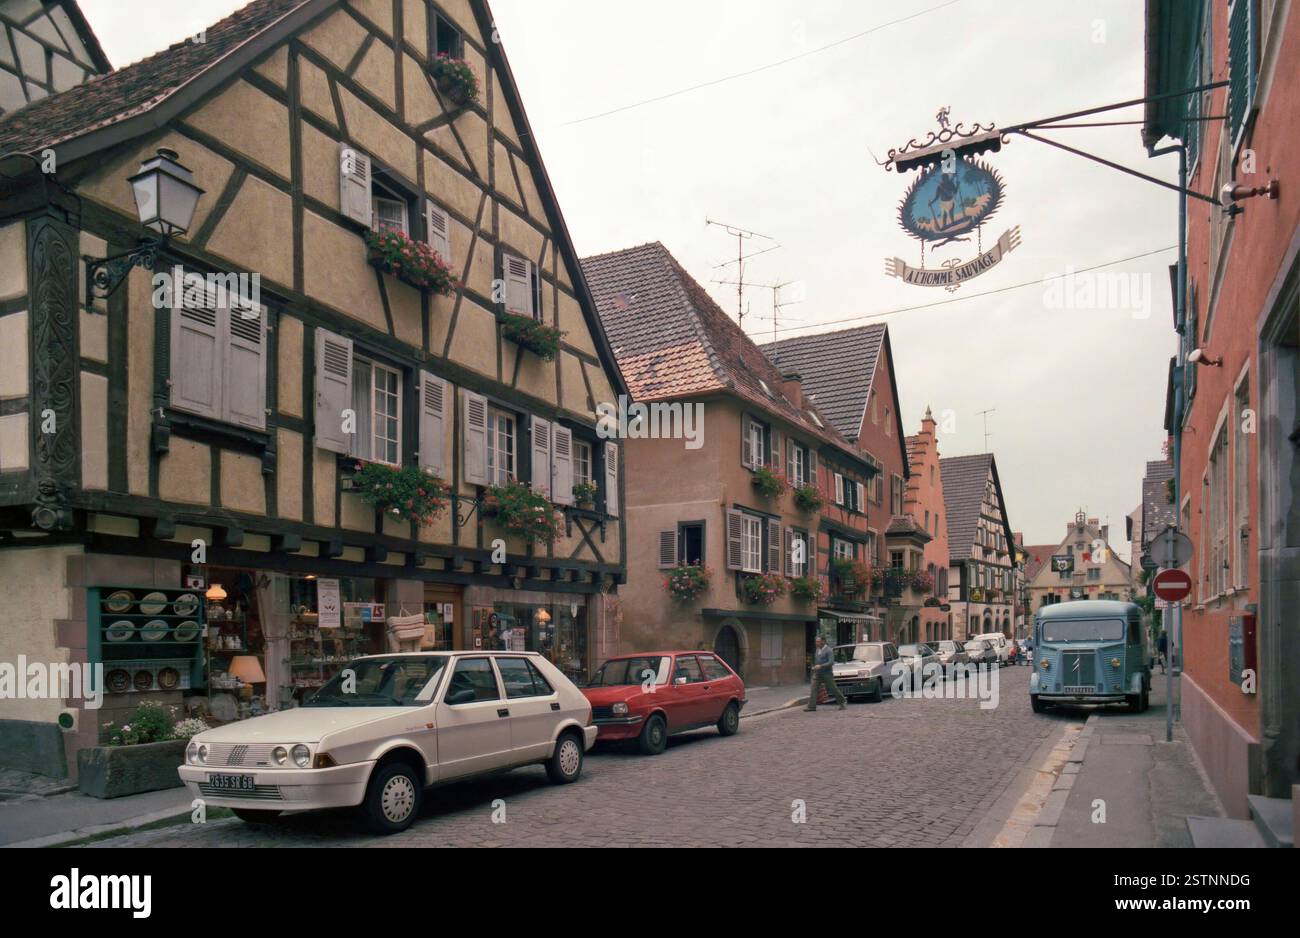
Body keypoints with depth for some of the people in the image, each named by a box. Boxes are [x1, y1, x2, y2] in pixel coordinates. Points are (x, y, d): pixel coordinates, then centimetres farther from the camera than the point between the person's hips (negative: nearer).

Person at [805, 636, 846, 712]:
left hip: (827, 673, -6)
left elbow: (831, 662, -20)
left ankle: (842, 703, 22)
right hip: (817, 673, 7)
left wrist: (821, 666, -25)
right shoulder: (817, 650, 12)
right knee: (813, 689, -6)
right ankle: (811, 706, -7)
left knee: (833, 689, 4)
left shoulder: (828, 650, -12)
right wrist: (814, 667, 10)